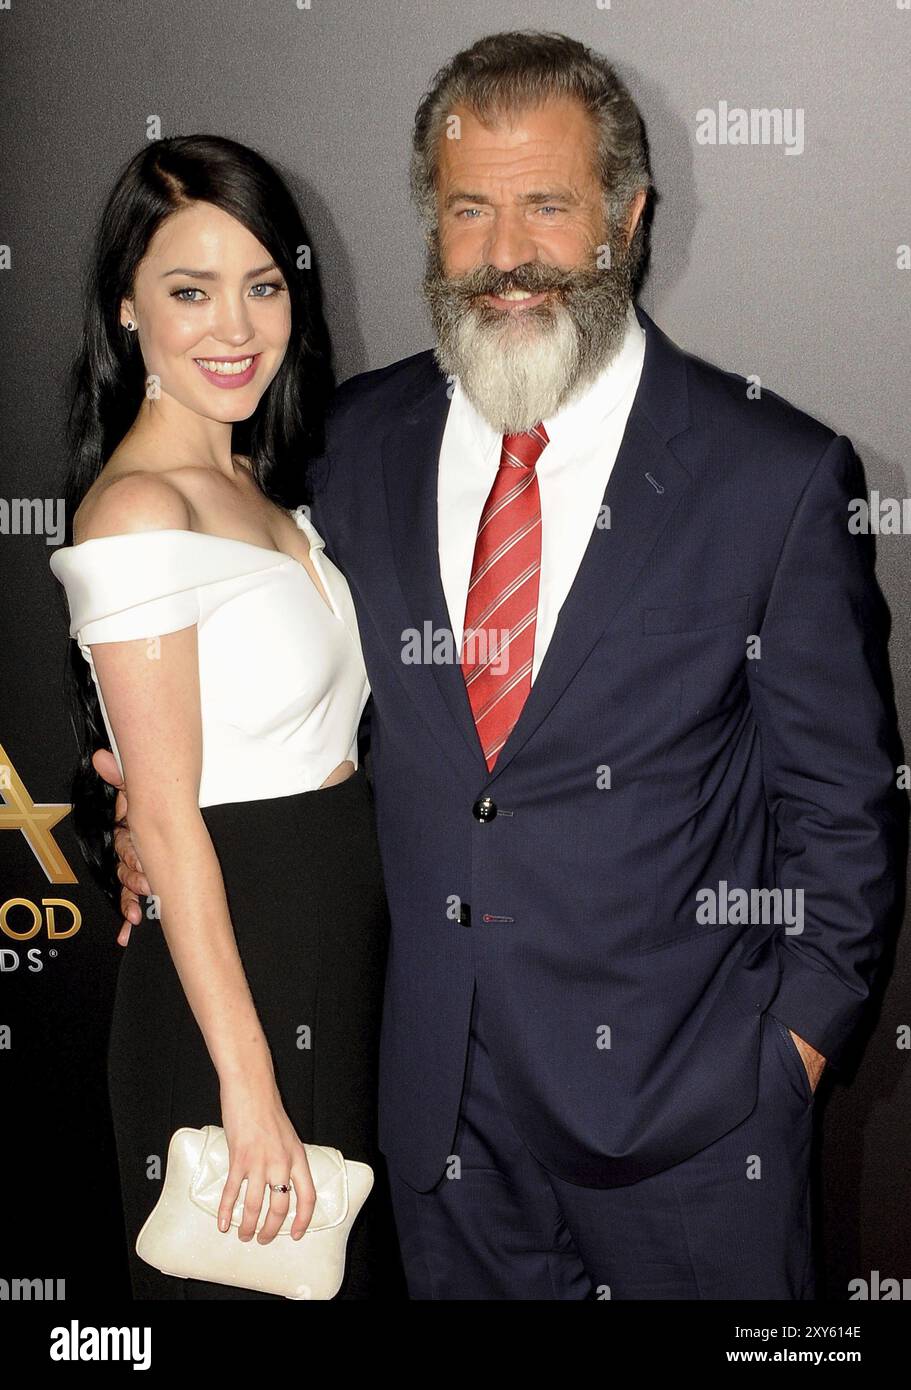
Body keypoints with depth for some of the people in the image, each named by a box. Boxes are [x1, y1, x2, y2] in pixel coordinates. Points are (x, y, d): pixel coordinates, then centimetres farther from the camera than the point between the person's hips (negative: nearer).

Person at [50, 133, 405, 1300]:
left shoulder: (256, 484, 9)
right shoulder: (137, 511, -18)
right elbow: (167, 821, -20)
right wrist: (248, 1087, -21)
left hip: (338, 960, 9)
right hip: (231, 966, -9)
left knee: (344, 1259, 21)